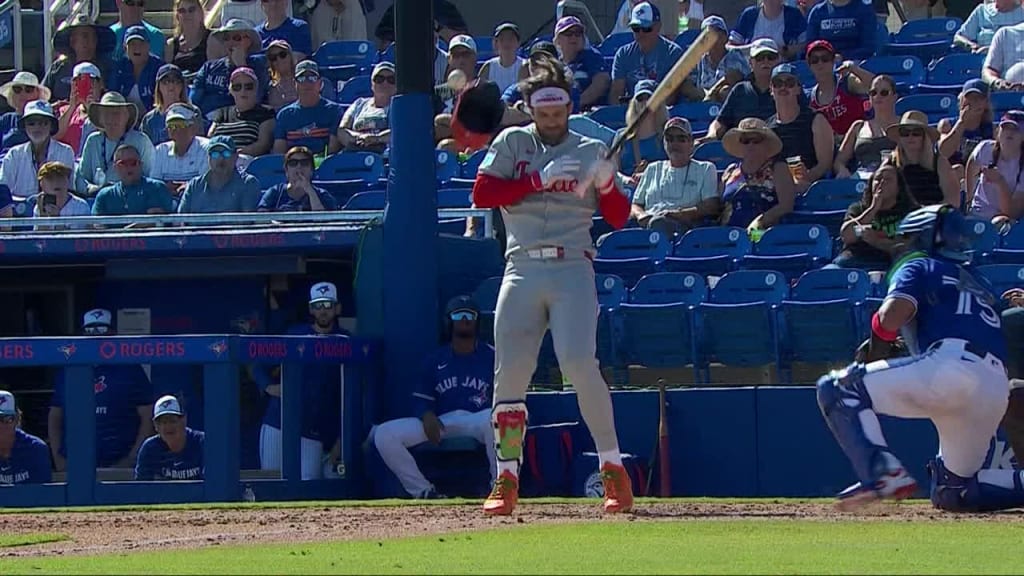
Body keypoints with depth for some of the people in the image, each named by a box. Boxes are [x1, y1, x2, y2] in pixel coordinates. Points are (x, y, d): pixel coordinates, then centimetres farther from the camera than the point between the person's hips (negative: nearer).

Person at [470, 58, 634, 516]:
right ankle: (507, 481, 6)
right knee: (509, 373, -3)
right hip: (522, 269, 2)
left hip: (572, 269, -2)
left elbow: (618, 219, 6)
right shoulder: (512, 143, 10)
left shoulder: (590, 151, 10)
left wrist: (605, 182, -14)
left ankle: (613, 469, -9)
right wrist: (540, 179, -11)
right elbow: (482, 194, -4)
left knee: (578, 363, -19)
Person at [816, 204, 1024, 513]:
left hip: (949, 366, -7)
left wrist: (873, 356, 14)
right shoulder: (980, 287, 36)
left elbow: (891, 317, -4)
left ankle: (884, 471, -22)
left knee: (835, 388, -3)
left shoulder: (919, 267, 14)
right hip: (997, 389, 7)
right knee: (954, 493, 21)